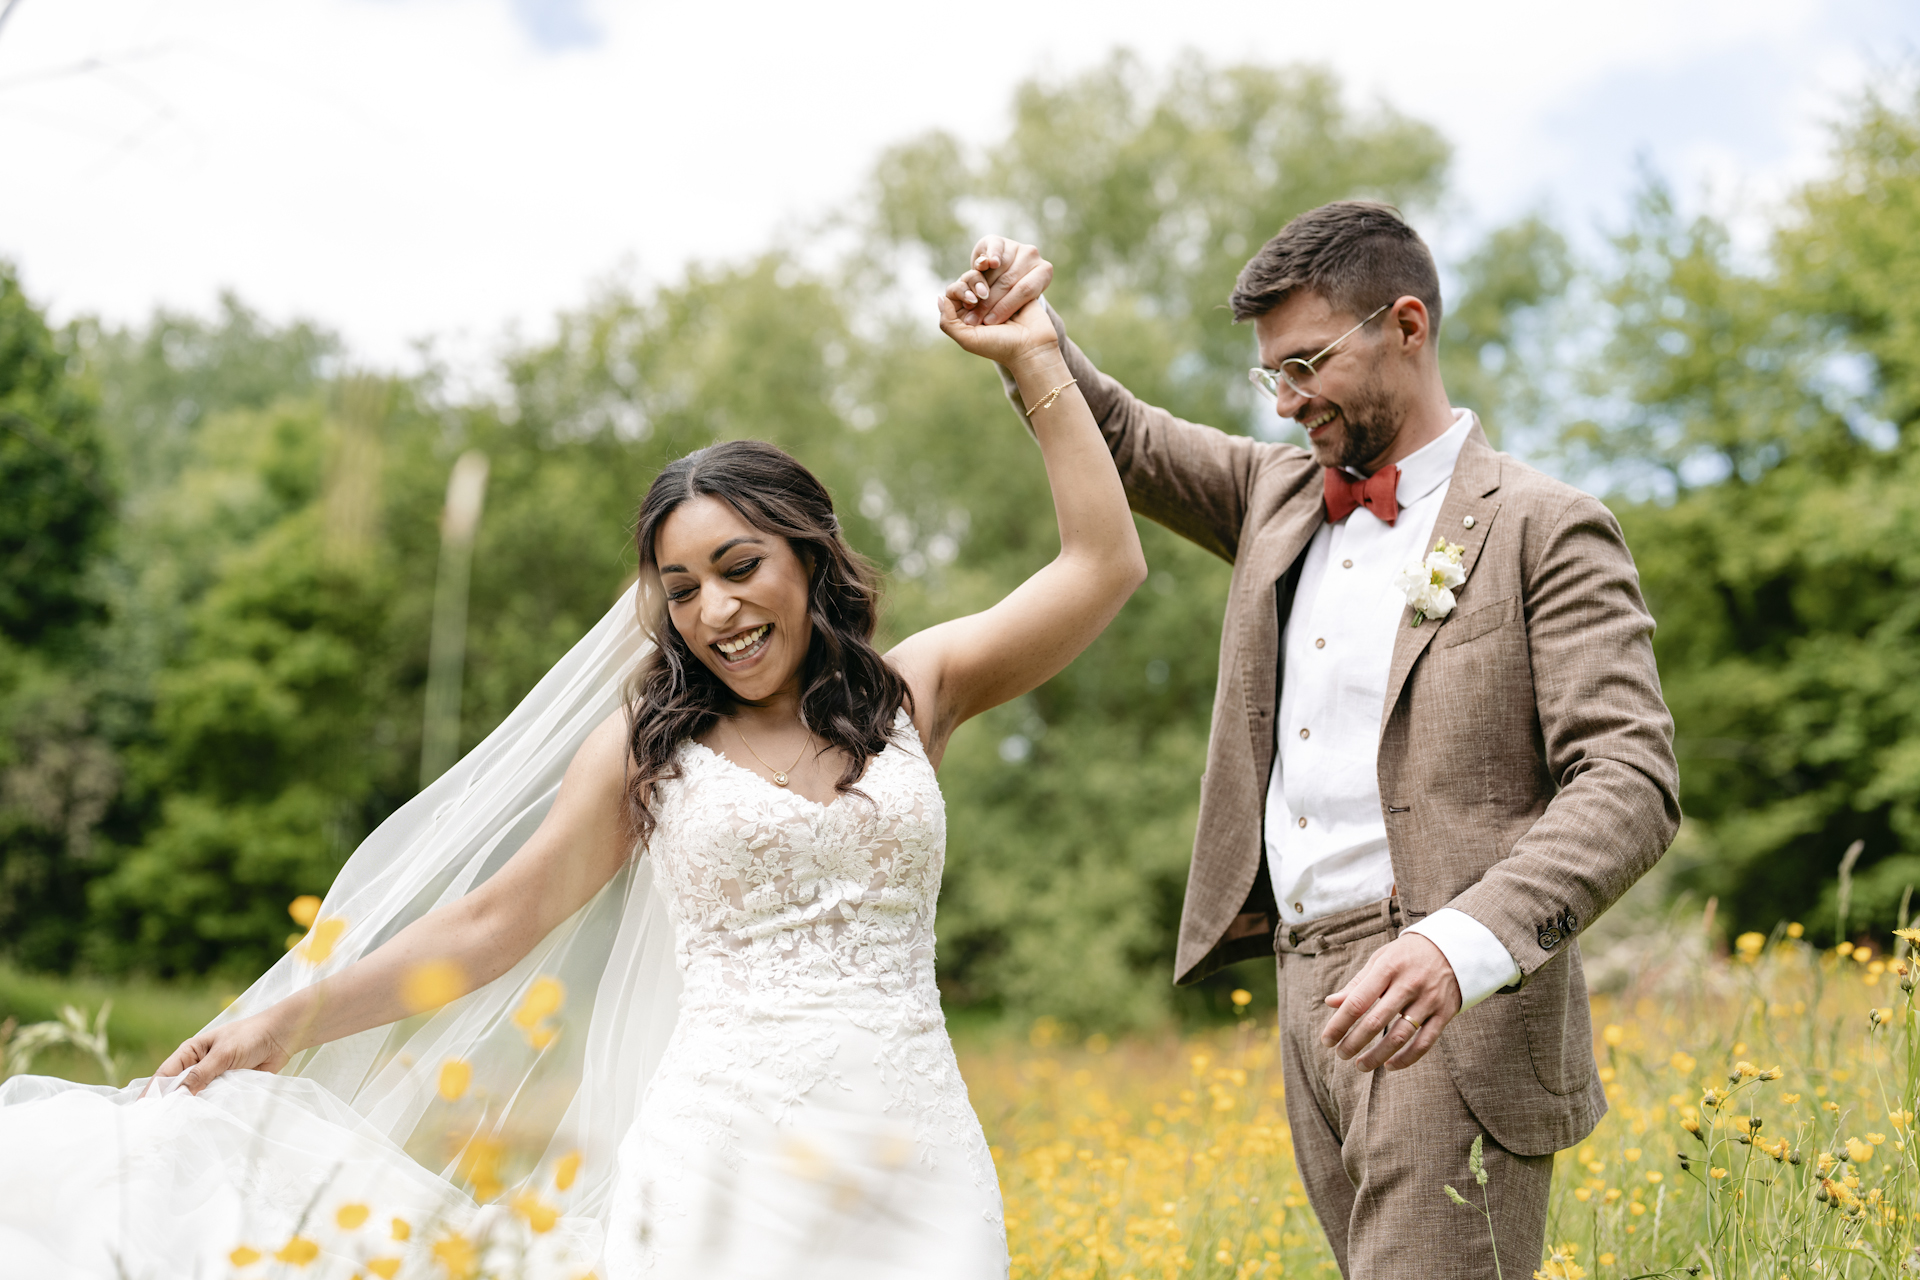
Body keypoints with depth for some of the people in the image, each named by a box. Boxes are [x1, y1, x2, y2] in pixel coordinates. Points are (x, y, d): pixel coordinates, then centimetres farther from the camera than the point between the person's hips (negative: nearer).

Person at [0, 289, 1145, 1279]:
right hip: (726, 1157, 0)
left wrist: (1034, 359, 2)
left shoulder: (915, 693, 9)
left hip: (912, 1162, 1)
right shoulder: (649, 745, 10)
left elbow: (1106, 562, 4)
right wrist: (285, 1024, 5)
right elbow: (494, 920, 10)